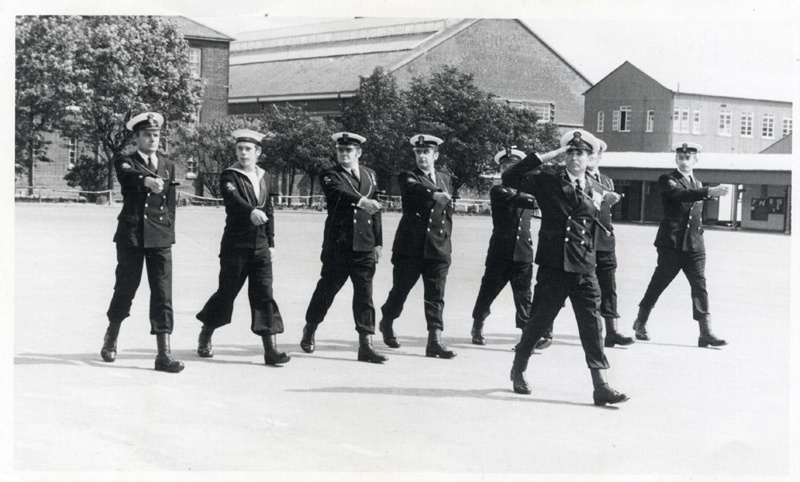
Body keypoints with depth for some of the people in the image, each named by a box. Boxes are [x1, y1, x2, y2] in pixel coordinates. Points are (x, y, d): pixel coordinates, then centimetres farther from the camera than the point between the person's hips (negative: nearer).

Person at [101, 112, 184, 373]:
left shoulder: (168, 166, 15)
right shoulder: (125, 162, 2)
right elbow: (127, 175, -24)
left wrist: (168, 233, 12)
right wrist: (147, 180, -44)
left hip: (160, 239, 3)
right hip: (131, 236, -3)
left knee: (162, 295, -4)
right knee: (125, 290, 7)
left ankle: (164, 352, -6)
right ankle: (111, 336, 32)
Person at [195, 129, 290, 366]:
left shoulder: (264, 177, 13)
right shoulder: (229, 176, -6)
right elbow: (233, 198, -27)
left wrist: (271, 243, 14)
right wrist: (251, 211, -46)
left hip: (260, 246, 4)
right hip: (235, 245, -4)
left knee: (264, 295, -2)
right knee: (226, 292, 4)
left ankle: (271, 347, -4)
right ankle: (205, 337, 27)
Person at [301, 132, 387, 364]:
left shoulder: (370, 175, 14)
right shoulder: (330, 176, -1)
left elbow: (375, 211, 16)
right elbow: (340, 192, -24)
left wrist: (378, 242, 11)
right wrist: (362, 201, -42)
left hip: (364, 246, 4)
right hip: (338, 246, -3)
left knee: (364, 296, 0)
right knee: (326, 290, 6)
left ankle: (365, 345, 1)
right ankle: (309, 331, 28)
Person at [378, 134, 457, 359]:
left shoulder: (445, 179, 17)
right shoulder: (407, 177, 3)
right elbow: (416, 188, -21)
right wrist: (437, 193, -32)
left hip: (438, 248, 3)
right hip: (410, 247, -3)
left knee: (436, 297, -2)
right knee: (400, 290, 6)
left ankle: (435, 340, -3)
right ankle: (387, 323, 32)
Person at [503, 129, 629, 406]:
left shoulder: (593, 191, 14)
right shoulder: (548, 179, 1)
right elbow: (509, 179, -10)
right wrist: (541, 156, -13)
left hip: (584, 269, 3)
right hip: (553, 266, -3)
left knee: (592, 325, -2)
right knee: (539, 321, 6)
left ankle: (601, 385, -3)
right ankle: (518, 370, 28)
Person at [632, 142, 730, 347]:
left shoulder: (698, 185, 20)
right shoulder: (667, 180, -3)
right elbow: (679, 194, -24)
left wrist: (699, 233, 15)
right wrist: (709, 192, -35)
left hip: (694, 245, 5)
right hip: (671, 243, -5)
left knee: (699, 286, -5)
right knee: (658, 283, 3)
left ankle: (705, 332, -9)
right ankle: (641, 322, 21)